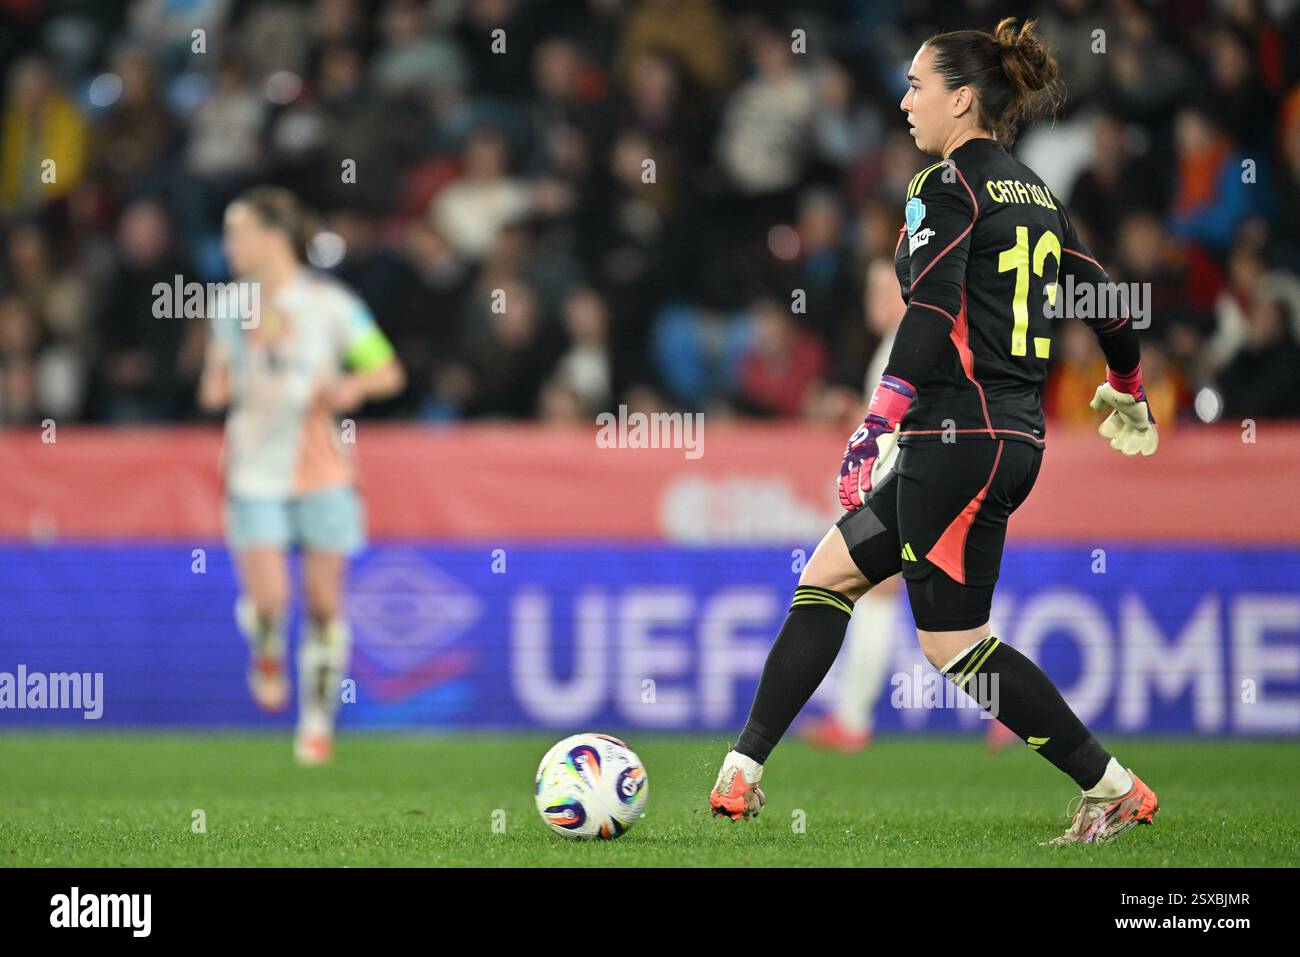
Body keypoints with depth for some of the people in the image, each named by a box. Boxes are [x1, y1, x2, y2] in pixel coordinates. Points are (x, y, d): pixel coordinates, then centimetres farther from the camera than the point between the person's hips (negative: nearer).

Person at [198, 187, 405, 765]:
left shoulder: (328, 302, -4)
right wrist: (217, 388, -1)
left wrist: (352, 387, -20)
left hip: (321, 473, -2)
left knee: (323, 603, 1)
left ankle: (318, 723, 16)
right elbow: (216, 380, 22)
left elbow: (389, 372, 0)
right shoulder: (230, 307, 7)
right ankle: (267, 653, 20)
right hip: (255, 473, 2)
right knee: (267, 601, -15)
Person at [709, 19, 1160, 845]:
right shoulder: (1033, 194, 15)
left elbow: (931, 320, -20)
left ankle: (1116, 790, -1)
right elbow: (1107, 301, 20)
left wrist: (877, 430, -22)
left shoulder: (947, 188, -9)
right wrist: (1128, 396, 37)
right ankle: (742, 772, 11)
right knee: (829, 571, 13)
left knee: (954, 643, -3)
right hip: (1017, 436, 10)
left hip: (959, 431, -10)